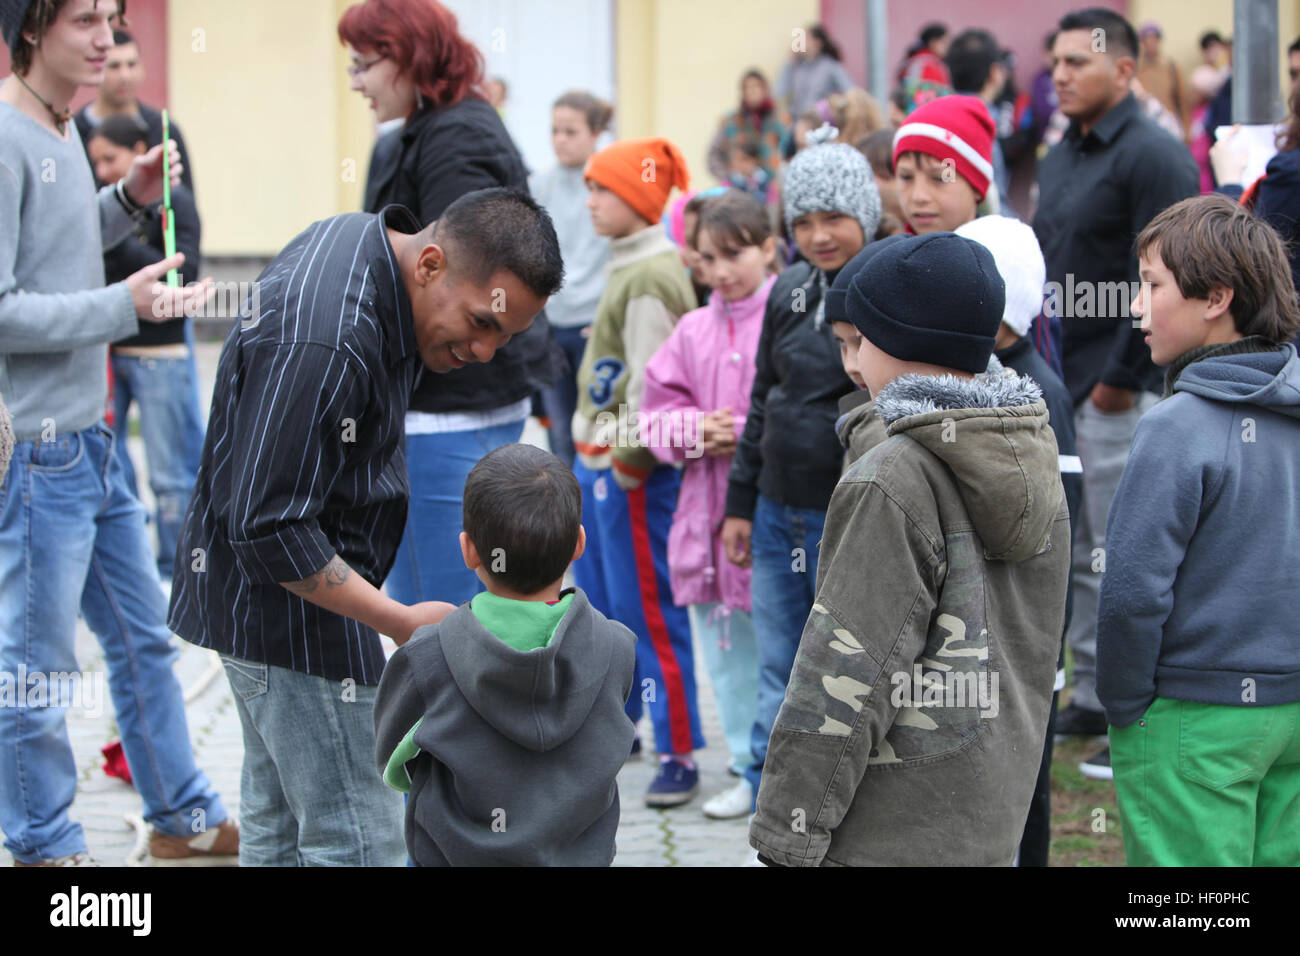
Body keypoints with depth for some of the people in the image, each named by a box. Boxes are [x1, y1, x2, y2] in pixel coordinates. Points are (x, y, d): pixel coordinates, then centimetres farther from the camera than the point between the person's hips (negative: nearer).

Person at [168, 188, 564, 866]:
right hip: (288, 600, -10)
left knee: (279, 824, 18)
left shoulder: (358, 236, 1)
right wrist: (401, 621, -24)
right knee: (358, 841, -7)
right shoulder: (323, 345, -31)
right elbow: (267, 530, -28)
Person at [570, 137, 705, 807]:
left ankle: (679, 754, 0)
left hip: (630, 468, -10)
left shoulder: (651, 278, -18)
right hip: (597, 457, 10)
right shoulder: (626, 268, 13)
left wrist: (627, 458, -16)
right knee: (599, 596, 19)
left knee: (647, 607, -6)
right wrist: (591, 450, 18)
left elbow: (649, 383, -20)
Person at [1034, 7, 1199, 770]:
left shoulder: (1154, 155, -13)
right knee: (1077, 556, 14)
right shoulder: (1061, 157, 16)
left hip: (1122, 394, -9)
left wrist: (1122, 377, -17)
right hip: (1061, 386, 9)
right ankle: (1094, 698, 23)